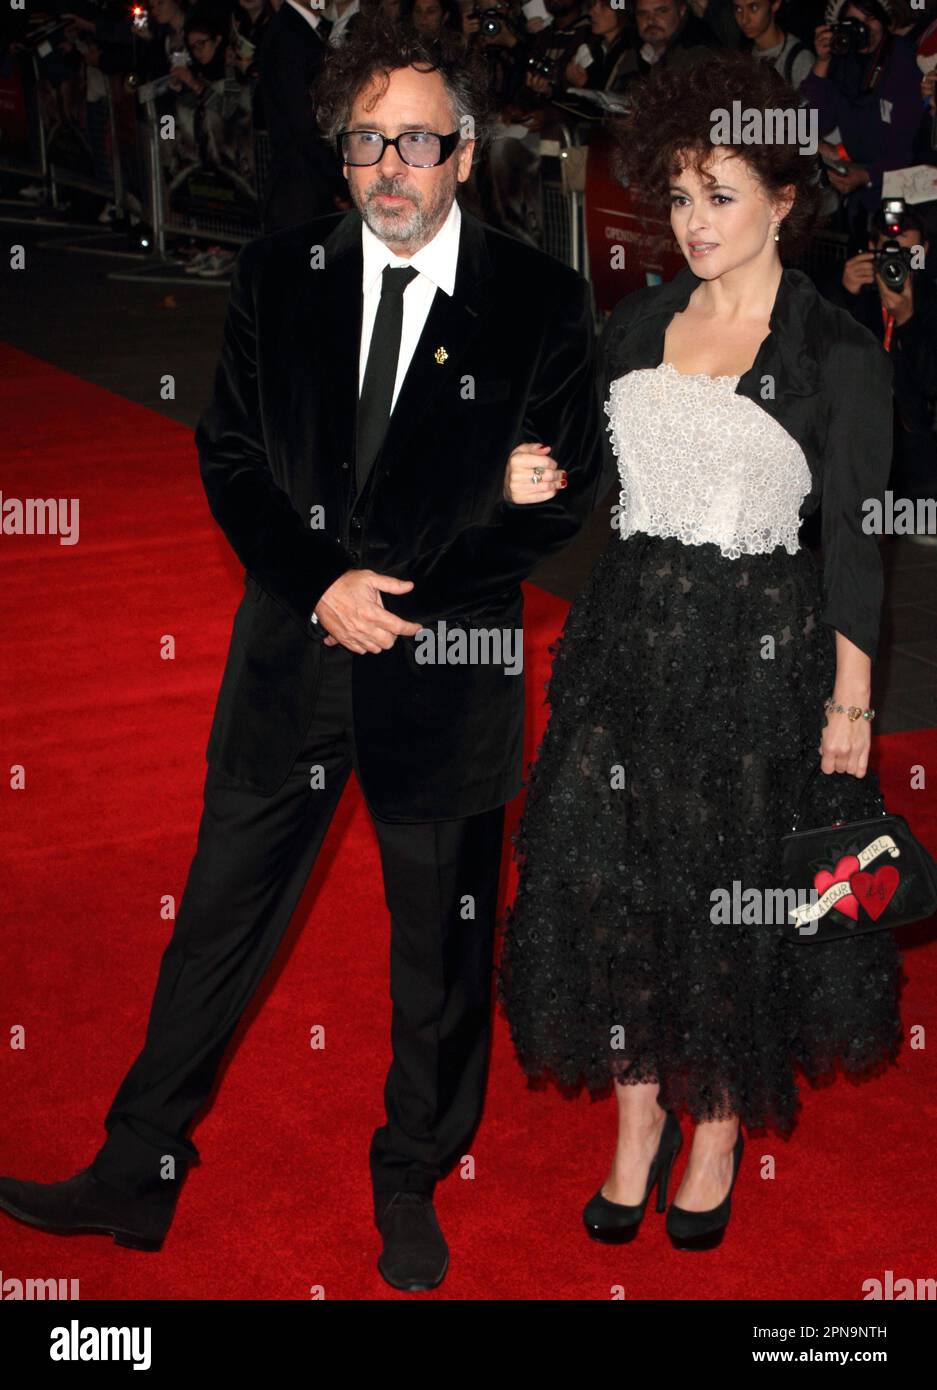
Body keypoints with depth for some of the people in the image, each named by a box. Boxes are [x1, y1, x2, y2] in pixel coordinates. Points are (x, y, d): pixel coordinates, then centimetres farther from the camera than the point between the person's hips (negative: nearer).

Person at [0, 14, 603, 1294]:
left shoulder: (541, 301, -3)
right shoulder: (277, 277, 4)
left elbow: (562, 495, -3)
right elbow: (231, 458, 3)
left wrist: (404, 597, -12)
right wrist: (324, 586, -12)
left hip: (451, 669, -1)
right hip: (291, 657, 2)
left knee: (442, 948, 11)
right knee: (219, 924, 9)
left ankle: (410, 1187, 31)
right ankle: (138, 1175, 23)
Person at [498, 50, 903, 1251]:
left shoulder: (839, 355, -6)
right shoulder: (635, 327, 8)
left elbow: (855, 542, -5)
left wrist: (851, 706, -7)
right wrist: (540, 484, -1)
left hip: (758, 652, -4)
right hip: (627, 634, 4)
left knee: (733, 894, 5)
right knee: (604, 874, 4)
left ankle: (720, 1130, 26)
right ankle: (639, 1113, 23)